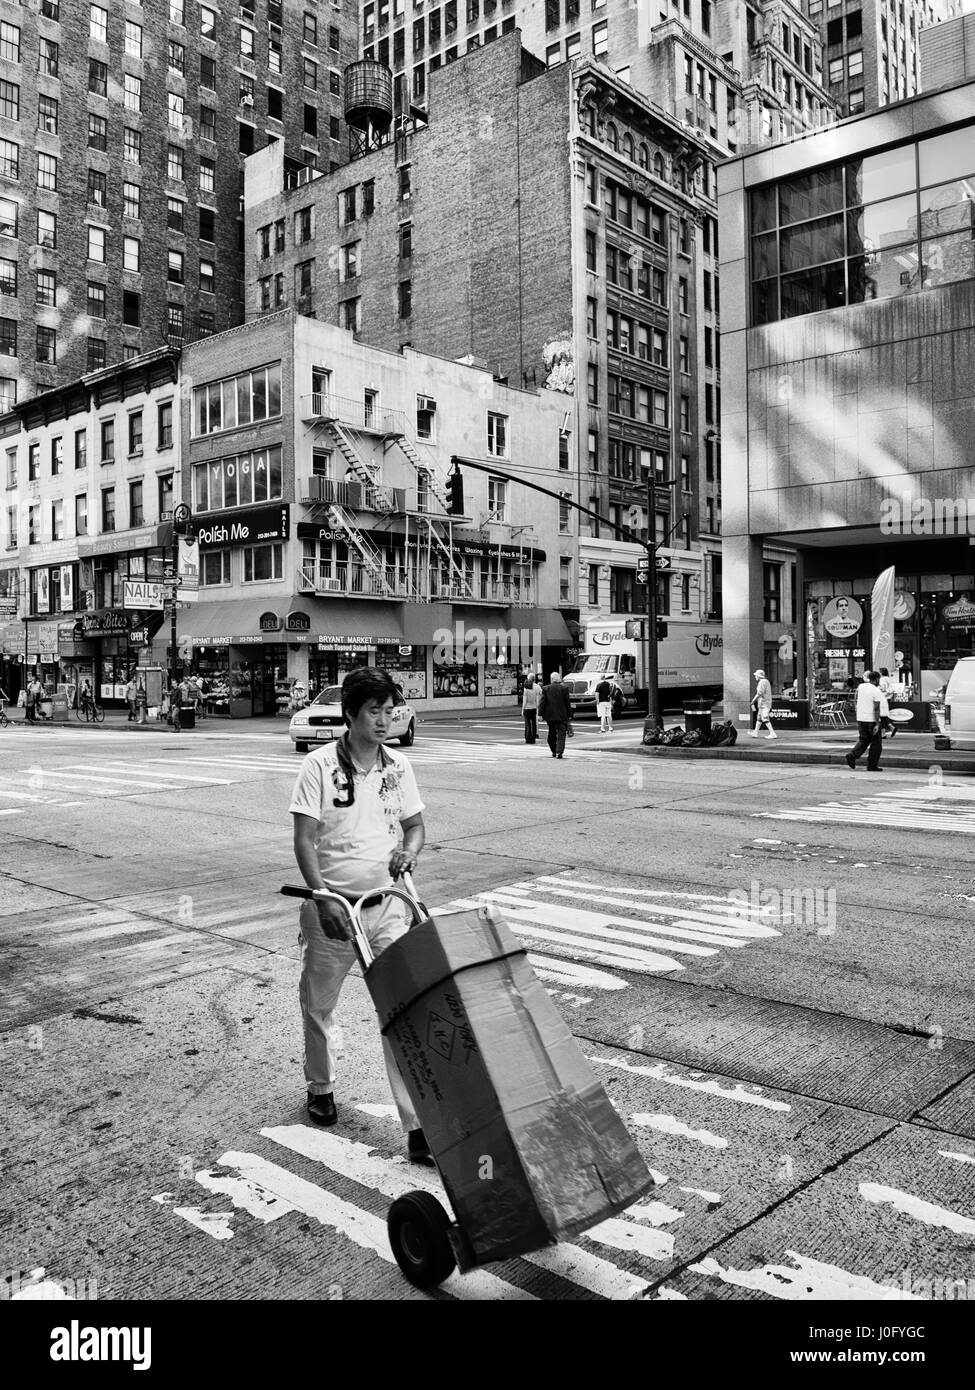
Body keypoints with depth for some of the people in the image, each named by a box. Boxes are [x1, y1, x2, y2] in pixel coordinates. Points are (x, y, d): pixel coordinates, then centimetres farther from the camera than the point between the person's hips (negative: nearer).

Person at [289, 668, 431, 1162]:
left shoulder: (397, 766, 1)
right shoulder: (320, 765, -11)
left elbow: (415, 824, 11)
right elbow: (304, 839, -13)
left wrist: (408, 851, -12)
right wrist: (323, 900, -23)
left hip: (387, 903, 2)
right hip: (332, 906, -2)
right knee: (318, 1006, 16)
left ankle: (416, 1122, -1)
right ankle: (320, 1088, 42)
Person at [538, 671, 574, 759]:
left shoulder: (546, 689, -2)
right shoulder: (564, 689, -4)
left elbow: (542, 702, -3)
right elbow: (568, 703, -1)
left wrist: (540, 714, 0)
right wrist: (569, 715, 6)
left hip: (549, 715, 2)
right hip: (562, 715, -2)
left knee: (551, 734, 17)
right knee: (561, 734, -1)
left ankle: (554, 751, 25)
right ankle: (559, 752, -14)